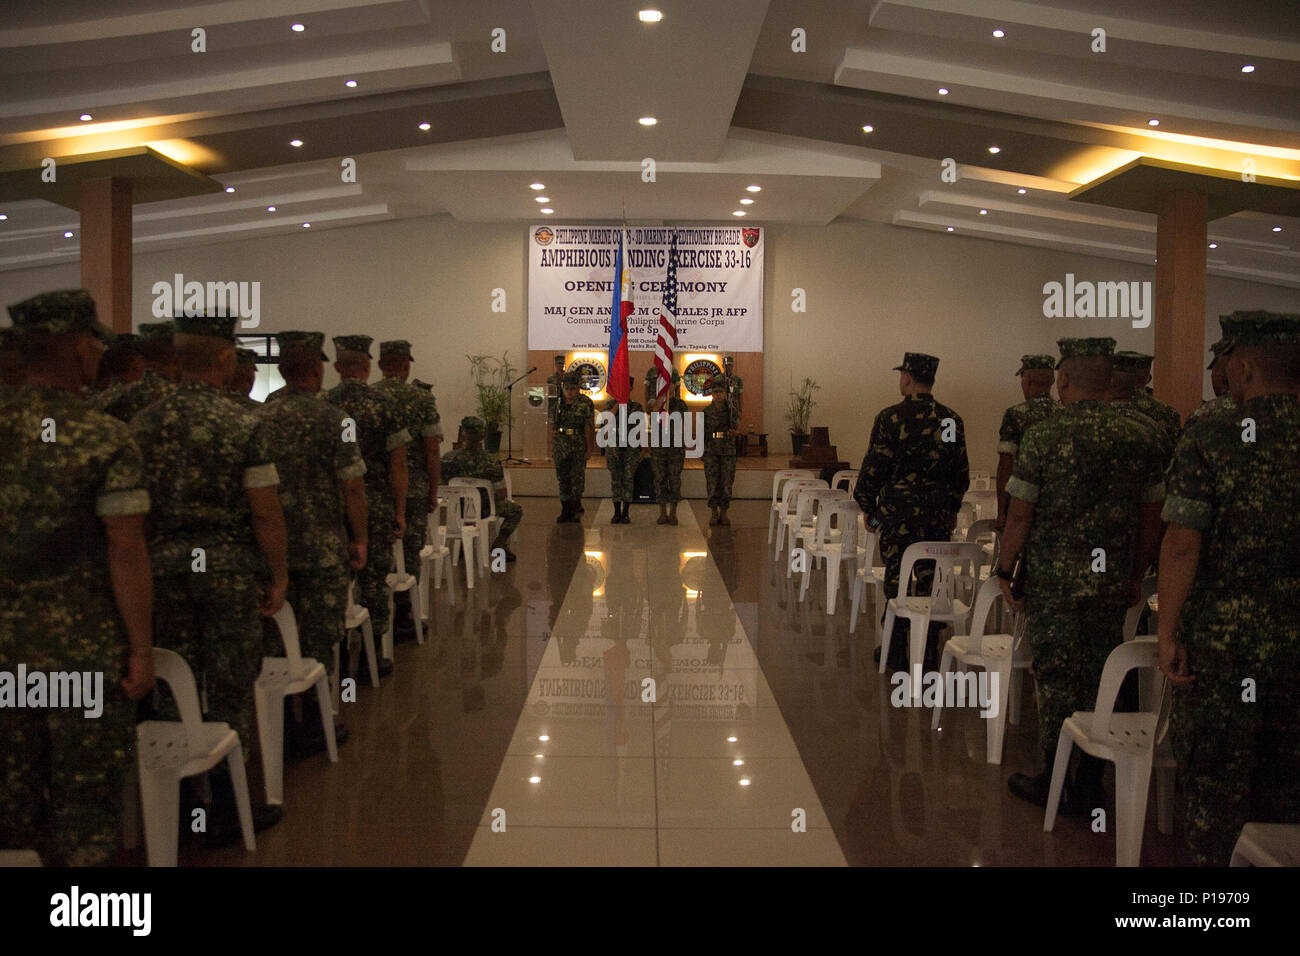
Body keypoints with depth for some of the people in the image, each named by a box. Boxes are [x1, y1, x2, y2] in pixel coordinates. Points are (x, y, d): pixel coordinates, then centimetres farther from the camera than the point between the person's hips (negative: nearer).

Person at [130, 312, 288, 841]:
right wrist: (279, 576, -4)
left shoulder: (142, 424, 1)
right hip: (226, 565, -4)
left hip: (163, 565, 4)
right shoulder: (243, 425, -12)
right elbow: (265, 511, -13)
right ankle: (230, 807, 15)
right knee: (230, 690, 6)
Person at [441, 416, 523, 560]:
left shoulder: (450, 459, -18)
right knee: (516, 511, 21)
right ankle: (499, 543, 11)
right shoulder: (490, 460, -24)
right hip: (483, 508, -3)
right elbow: (501, 494, -19)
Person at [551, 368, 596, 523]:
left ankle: (575, 511, 9)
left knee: (577, 478, 0)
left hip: (579, 447, -3)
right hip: (561, 445, 3)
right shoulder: (557, 403, 8)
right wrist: (551, 448, 7)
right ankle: (565, 511, 13)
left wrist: (590, 448, -9)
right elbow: (552, 426, 12)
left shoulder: (585, 403, -4)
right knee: (563, 479, 6)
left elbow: (589, 427, -6)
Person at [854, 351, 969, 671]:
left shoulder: (890, 418, -10)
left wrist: (867, 506, 4)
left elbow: (874, 467, -9)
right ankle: (929, 653, 17)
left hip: (898, 512, -3)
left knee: (897, 581, 6)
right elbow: (962, 472, 9)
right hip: (939, 514, 4)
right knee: (931, 580, 10)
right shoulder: (952, 420, 3)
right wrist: (952, 507, 21)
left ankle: (896, 654, 12)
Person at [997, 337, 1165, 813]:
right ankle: (1091, 783, 21)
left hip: (1054, 577, -4)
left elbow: (1020, 516, -10)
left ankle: (1055, 783, 15)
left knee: (1056, 679, 5)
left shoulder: (1043, 436, -11)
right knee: (1100, 677, 12)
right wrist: (1137, 576, 18)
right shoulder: (1140, 438, 3)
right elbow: (1151, 519, 7)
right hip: (1112, 579, 4)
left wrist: (1004, 569, 1)